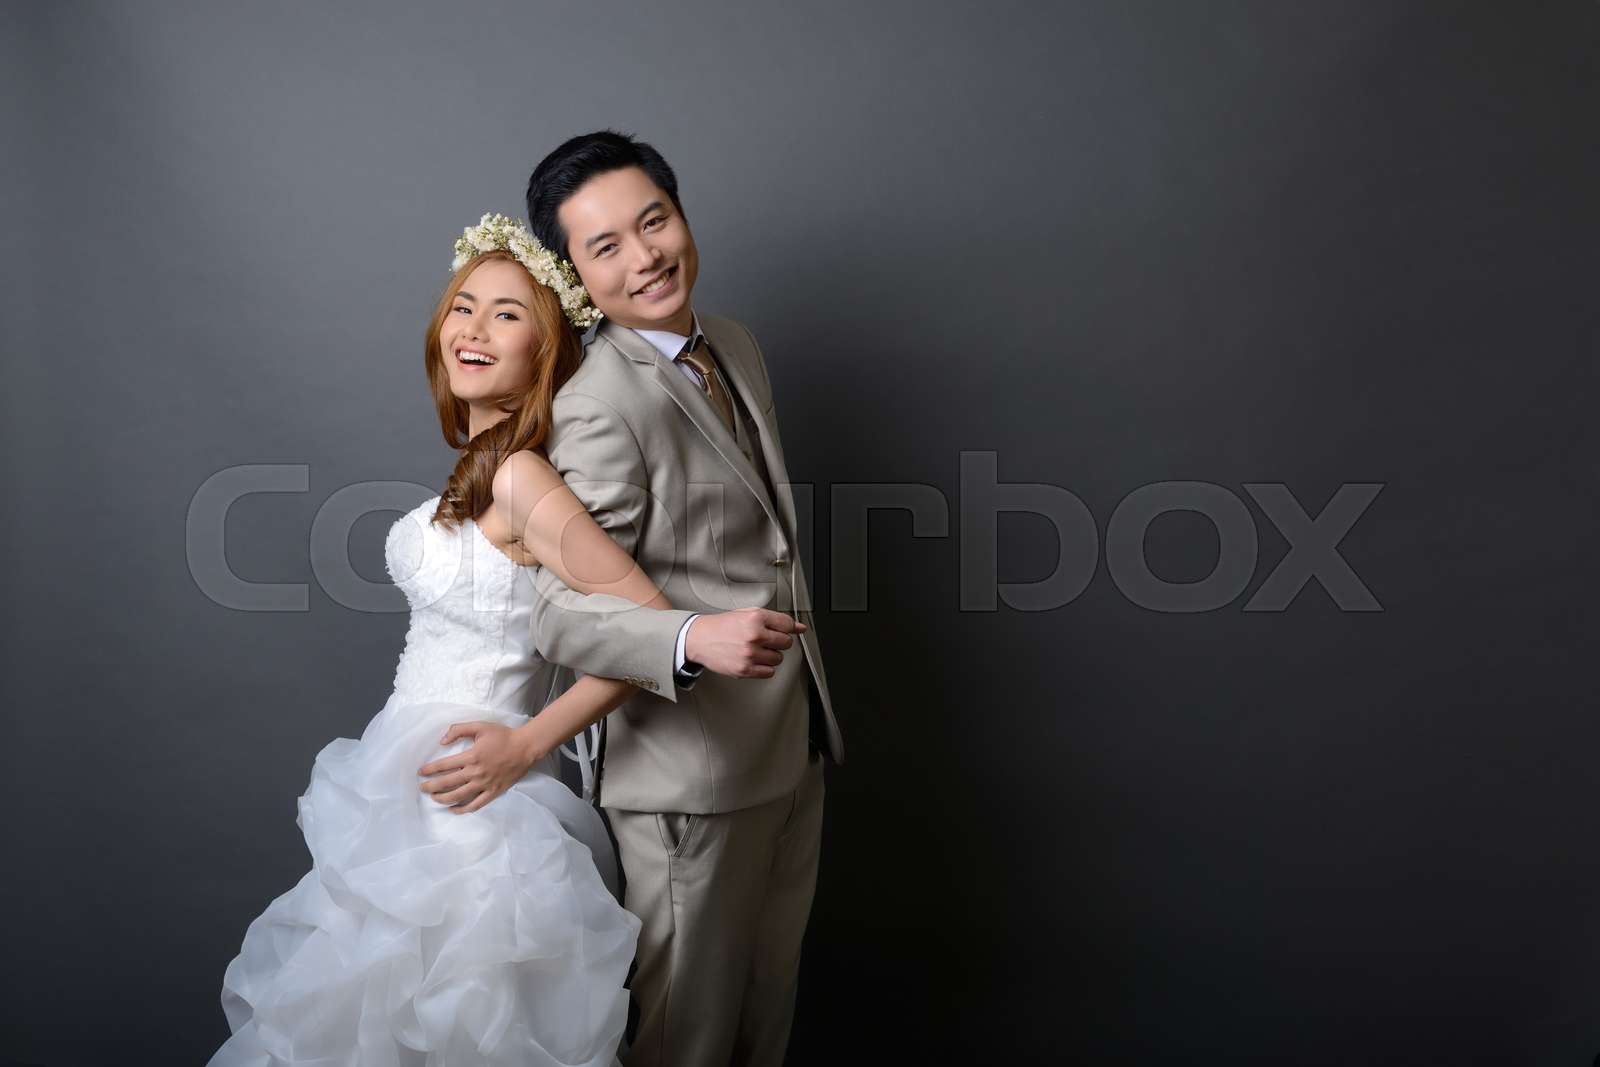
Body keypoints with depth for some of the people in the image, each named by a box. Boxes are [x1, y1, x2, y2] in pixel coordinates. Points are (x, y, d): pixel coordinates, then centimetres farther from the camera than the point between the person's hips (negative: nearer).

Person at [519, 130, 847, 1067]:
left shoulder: (736, 346, 6)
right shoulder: (599, 404, -22)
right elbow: (563, 610, -24)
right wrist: (695, 640, -40)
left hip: (791, 744, 8)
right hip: (693, 774, -8)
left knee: (769, 988, 25)